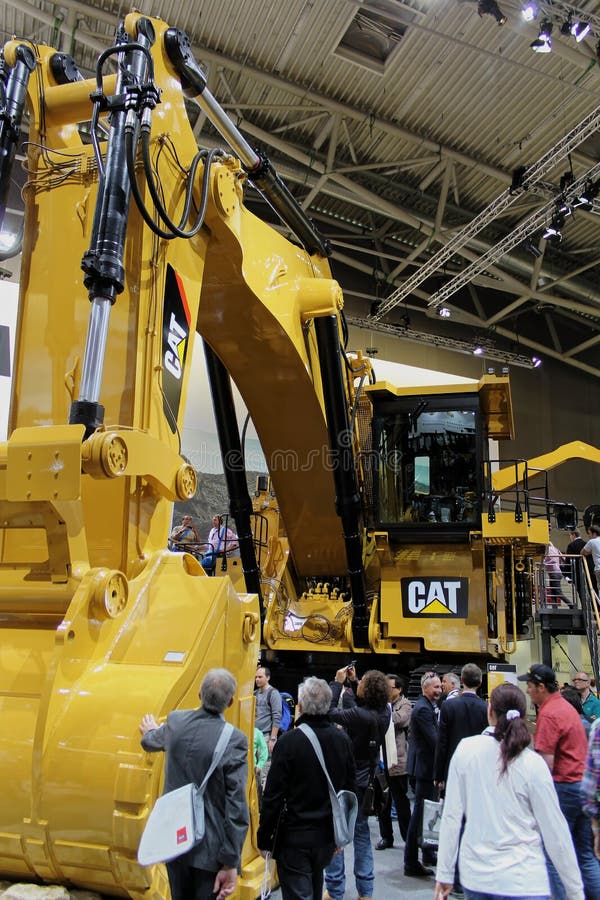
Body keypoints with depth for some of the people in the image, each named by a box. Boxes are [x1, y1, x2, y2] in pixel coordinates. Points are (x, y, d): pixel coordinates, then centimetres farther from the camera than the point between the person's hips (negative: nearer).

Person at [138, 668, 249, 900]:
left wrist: (150, 731, 41)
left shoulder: (176, 721, -7)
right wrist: (230, 863, -13)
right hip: (209, 846, -5)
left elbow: (150, 743, 18)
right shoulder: (234, 740, -22)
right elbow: (236, 806, -21)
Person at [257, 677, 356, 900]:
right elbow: (350, 788, 7)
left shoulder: (288, 741, -19)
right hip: (328, 836, 6)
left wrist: (264, 839, -5)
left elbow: (273, 797, -16)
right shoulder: (342, 739, -3)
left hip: (294, 837, -5)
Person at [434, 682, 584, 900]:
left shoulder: (465, 749, -6)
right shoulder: (533, 764, -11)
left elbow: (451, 816, -3)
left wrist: (444, 874, 4)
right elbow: (555, 833, -7)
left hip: (474, 875, 3)